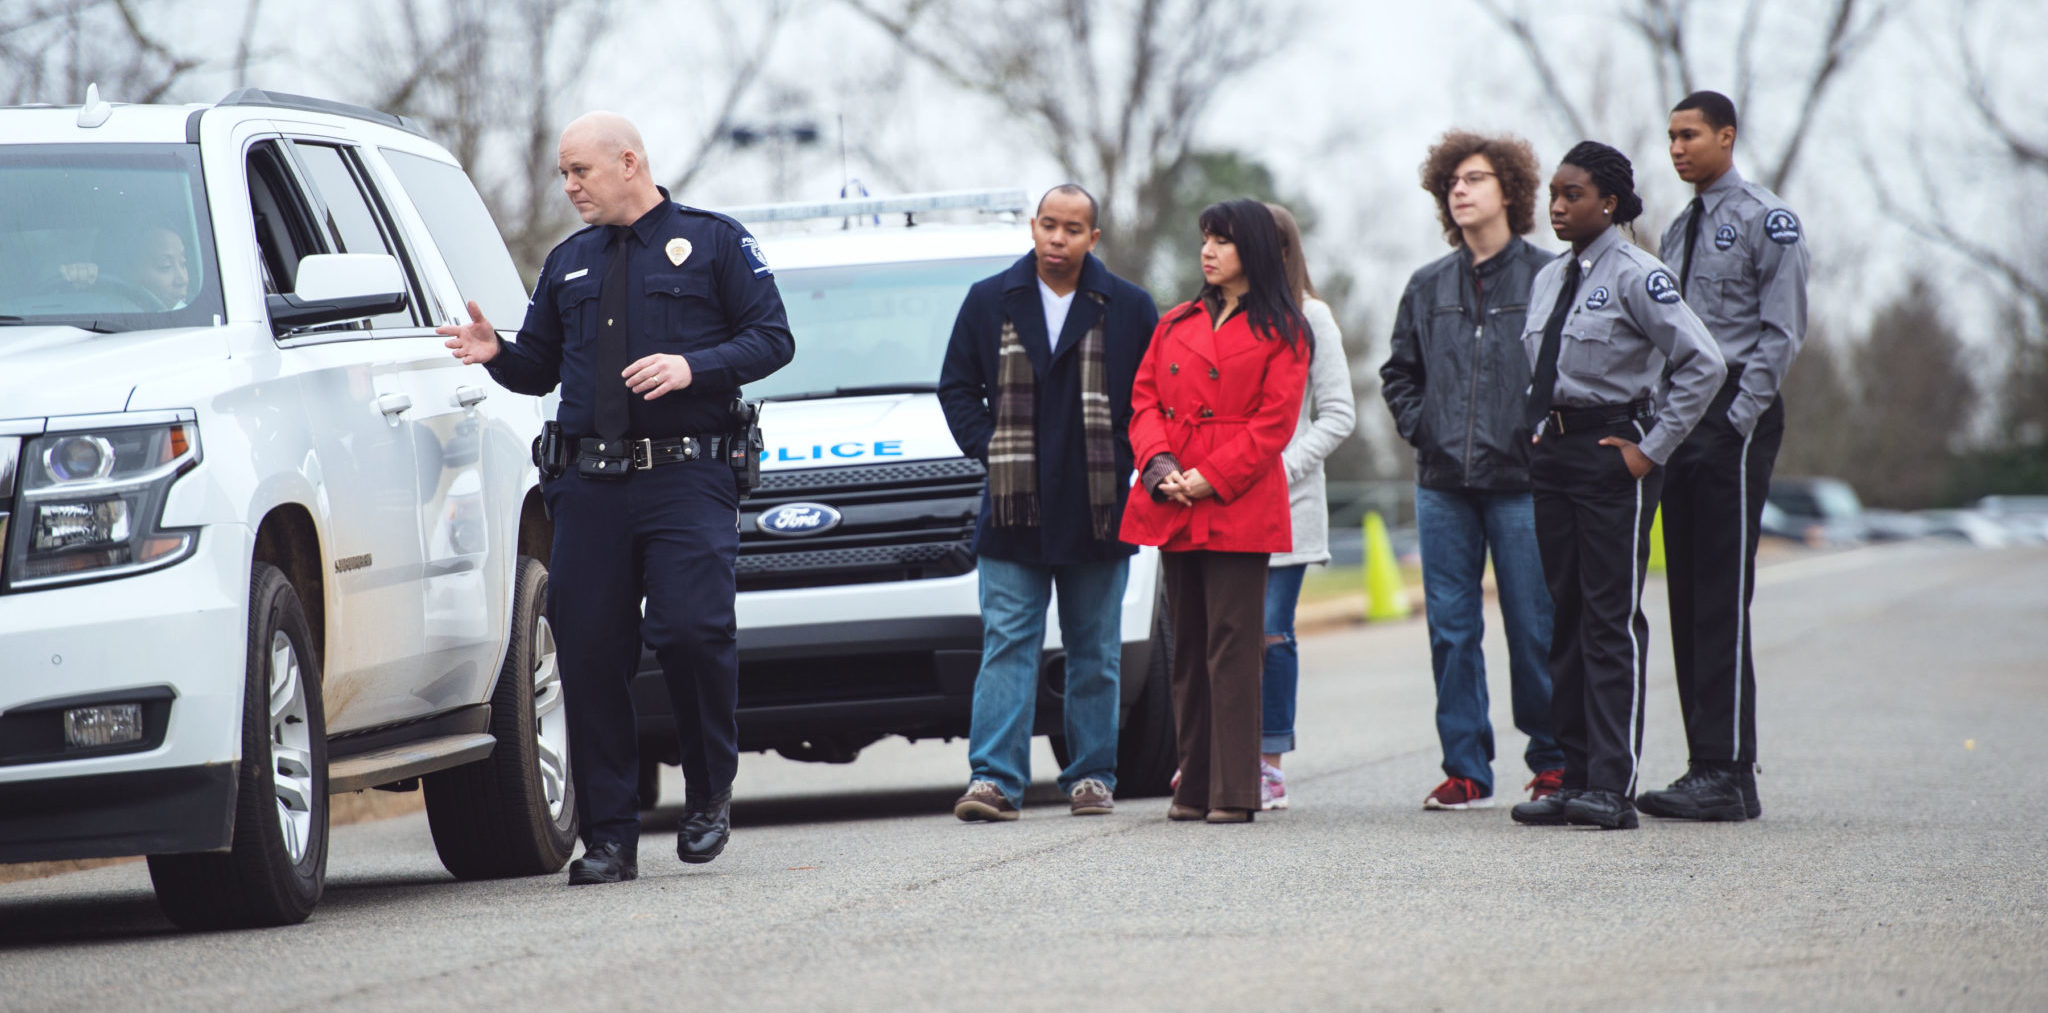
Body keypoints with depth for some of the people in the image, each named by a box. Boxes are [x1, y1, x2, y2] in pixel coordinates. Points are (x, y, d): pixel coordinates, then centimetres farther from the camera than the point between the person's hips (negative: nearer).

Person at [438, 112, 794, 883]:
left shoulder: (713, 243, 7)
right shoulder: (568, 264, 21)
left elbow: (772, 339, 1)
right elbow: (540, 368, 23)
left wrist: (692, 367, -14)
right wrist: (497, 354, 1)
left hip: (688, 478, -4)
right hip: (591, 485, 5)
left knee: (690, 628, -19)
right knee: (590, 654, -1)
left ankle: (709, 792, 5)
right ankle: (608, 838, 5)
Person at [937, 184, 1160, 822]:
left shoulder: (1128, 309, 4)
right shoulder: (990, 303, 7)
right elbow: (957, 388, 11)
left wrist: (1124, 459, -3)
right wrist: (990, 451, -1)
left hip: (1098, 516, 0)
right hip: (1014, 508, 0)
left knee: (1095, 651, 7)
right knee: (1007, 645, -6)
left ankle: (1092, 775, 15)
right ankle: (995, 780, -11)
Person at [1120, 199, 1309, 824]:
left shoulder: (1281, 331, 2)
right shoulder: (1176, 325, 17)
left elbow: (1275, 421, -5)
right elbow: (1144, 399, 12)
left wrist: (1211, 478, -13)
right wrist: (1160, 464, -7)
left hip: (1237, 508, -5)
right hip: (1172, 510, 5)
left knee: (1232, 648, -9)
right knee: (1187, 649, 7)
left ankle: (1234, 792, -8)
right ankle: (1194, 785, 12)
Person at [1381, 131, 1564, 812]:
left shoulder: (1546, 277, -1)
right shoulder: (1429, 285, 13)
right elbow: (1398, 370, 23)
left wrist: (1544, 430, -8)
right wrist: (1419, 425, 9)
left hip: (1520, 481, -4)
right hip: (1443, 484, 4)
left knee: (1534, 628, -2)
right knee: (1451, 630, 3)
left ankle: (1552, 762, 10)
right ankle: (1465, 768, 8)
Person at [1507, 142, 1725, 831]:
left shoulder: (1634, 276, -11)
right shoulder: (1548, 279, 13)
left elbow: (1704, 365, -15)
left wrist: (1651, 448, -14)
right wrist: (1539, 432, 12)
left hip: (1612, 454, -8)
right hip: (1552, 456, 8)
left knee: (1612, 618, -9)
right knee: (1566, 616, 7)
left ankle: (1612, 786, -10)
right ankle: (1574, 777, 10)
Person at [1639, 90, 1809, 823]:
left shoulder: (1766, 221, -5)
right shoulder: (1679, 230, 19)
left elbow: (1781, 329, -10)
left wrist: (1738, 418, -15)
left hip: (1735, 415, -8)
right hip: (1682, 416, 8)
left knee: (1722, 597, -11)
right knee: (1688, 597, 5)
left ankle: (1730, 775, -12)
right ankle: (1707, 765, 8)